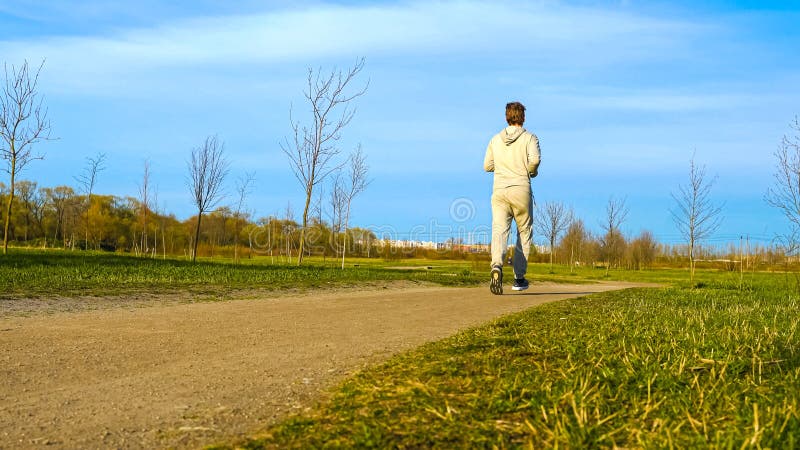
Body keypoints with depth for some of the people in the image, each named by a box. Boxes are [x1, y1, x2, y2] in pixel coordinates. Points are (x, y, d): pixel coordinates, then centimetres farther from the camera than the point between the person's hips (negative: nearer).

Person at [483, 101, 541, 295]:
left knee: (499, 231, -9)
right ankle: (519, 278, 13)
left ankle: (497, 266, -37)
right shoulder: (529, 138, 1)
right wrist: (532, 171, 4)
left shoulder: (496, 139, 12)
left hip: (499, 191, 2)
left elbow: (487, 166, 13)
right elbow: (535, 159, -16)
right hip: (521, 190, -2)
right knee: (524, 232, 12)